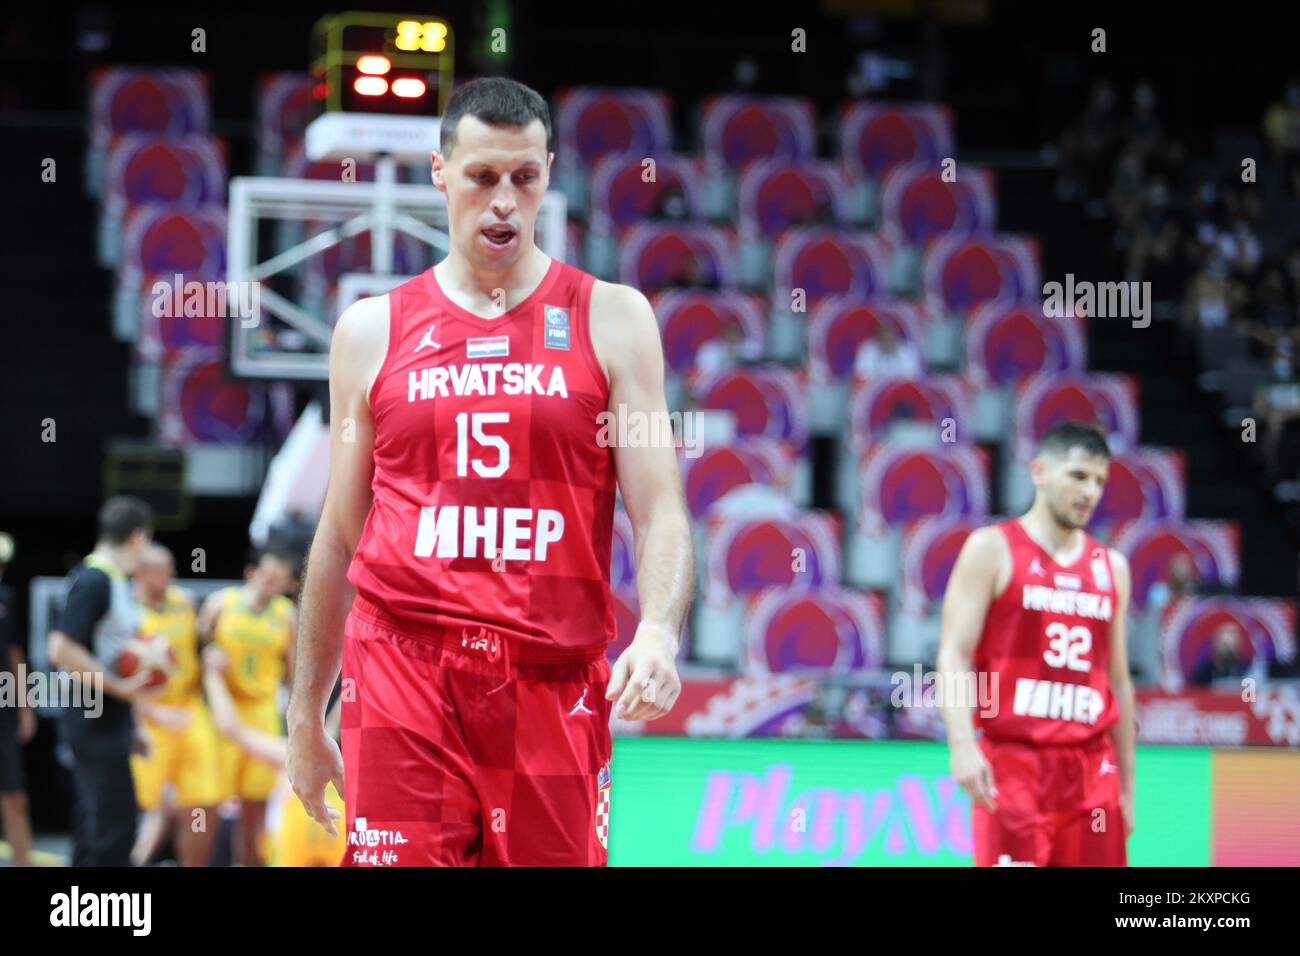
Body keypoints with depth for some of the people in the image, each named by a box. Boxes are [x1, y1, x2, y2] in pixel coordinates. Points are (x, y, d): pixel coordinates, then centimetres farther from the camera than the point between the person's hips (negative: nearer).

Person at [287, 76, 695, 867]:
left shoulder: (611, 319, 7)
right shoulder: (372, 331, 10)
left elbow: (660, 512, 1)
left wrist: (659, 634, -19)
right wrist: (305, 714, 16)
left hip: (556, 683, 0)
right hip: (402, 674, 0)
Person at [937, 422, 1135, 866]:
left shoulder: (1112, 568, 15)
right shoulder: (992, 549, 1)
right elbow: (954, 655, -7)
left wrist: (1127, 786, 16)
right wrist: (961, 744, -22)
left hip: (1091, 769, 5)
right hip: (1013, 762, -5)